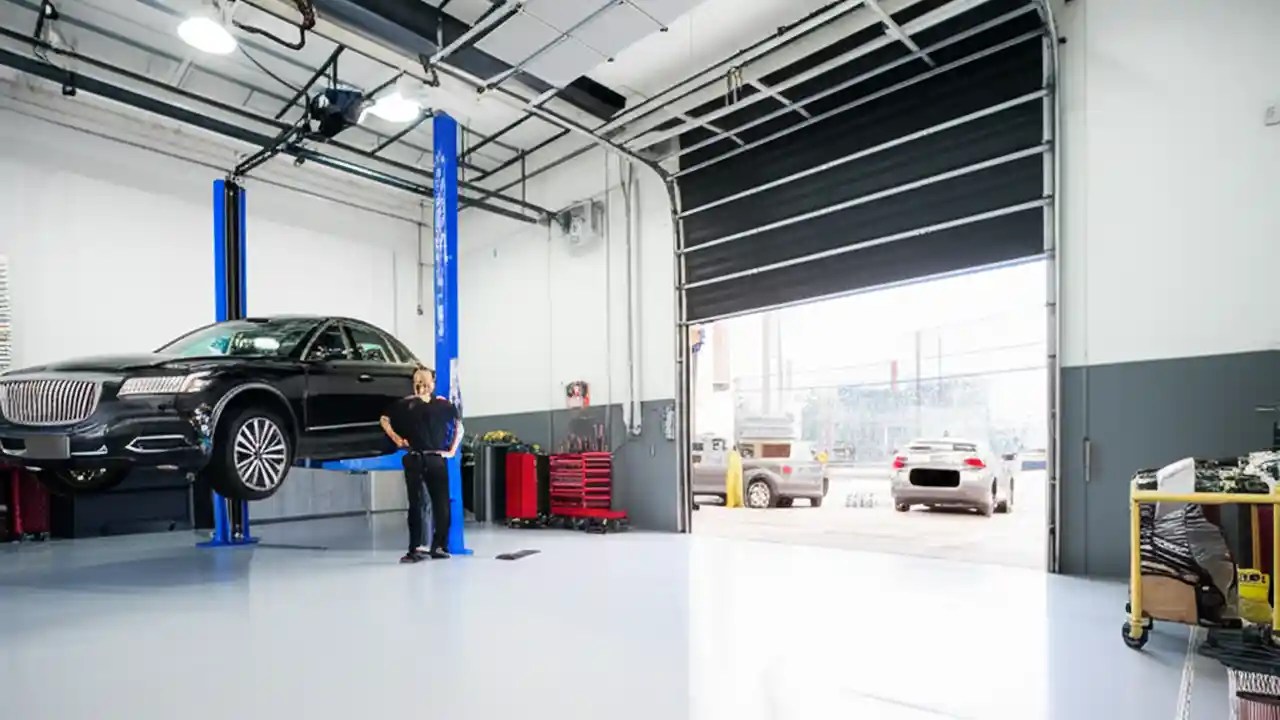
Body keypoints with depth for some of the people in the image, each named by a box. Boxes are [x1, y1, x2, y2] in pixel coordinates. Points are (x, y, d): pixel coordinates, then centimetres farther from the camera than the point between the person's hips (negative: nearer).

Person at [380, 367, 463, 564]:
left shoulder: (443, 404, 6)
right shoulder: (405, 404, 6)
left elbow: (459, 425, 15)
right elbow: (385, 420, 17)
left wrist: (452, 450, 8)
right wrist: (396, 439, 5)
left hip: (437, 459, 1)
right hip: (414, 460, 0)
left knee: (442, 503, 1)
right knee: (416, 504, 1)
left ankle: (439, 546, 13)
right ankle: (417, 548, 5)